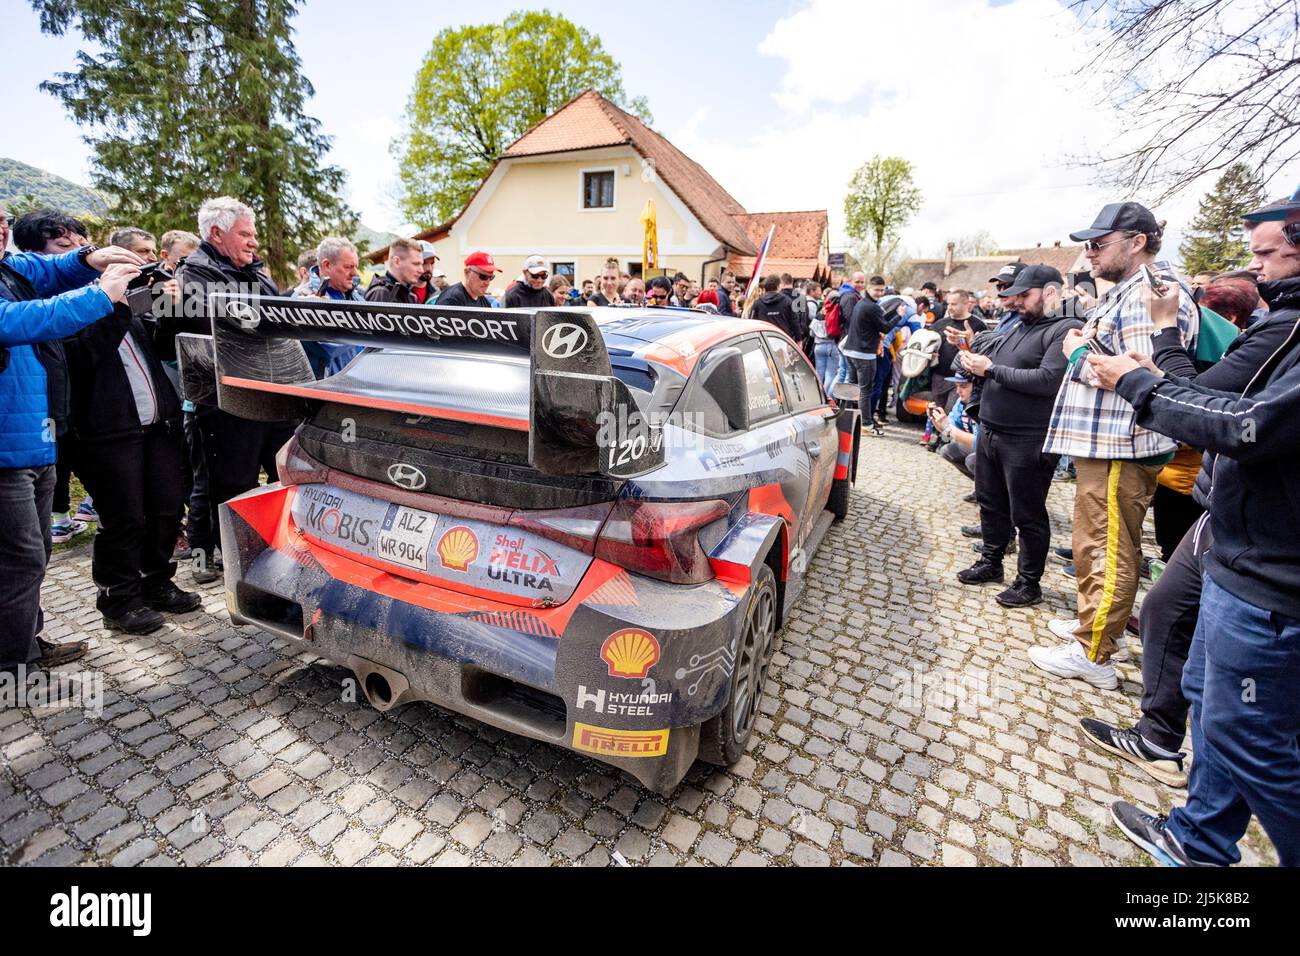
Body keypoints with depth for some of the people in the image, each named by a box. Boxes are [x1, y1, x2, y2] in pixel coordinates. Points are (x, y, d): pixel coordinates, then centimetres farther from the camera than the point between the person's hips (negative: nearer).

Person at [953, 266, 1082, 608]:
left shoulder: (1067, 330, -11)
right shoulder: (1019, 327, 16)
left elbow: (1048, 380, -24)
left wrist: (991, 369, -18)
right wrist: (976, 363, -2)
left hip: (1027, 442, -8)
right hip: (990, 432, 8)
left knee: (1027, 516, 3)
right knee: (991, 503, 18)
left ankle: (1029, 582, 18)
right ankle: (991, 562, 35)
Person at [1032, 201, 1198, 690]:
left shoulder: (1151, 294, -16)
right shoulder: (1127, 291, 17)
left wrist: (1081, 355, -14)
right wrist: (1086, 347, 6)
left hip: (1121, 450, -11)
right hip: (1103, 444, 11)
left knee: (1109, 553, -1)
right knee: (1094, 545, 20)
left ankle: (1092, 655, 9)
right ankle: (1093, 622, 36)